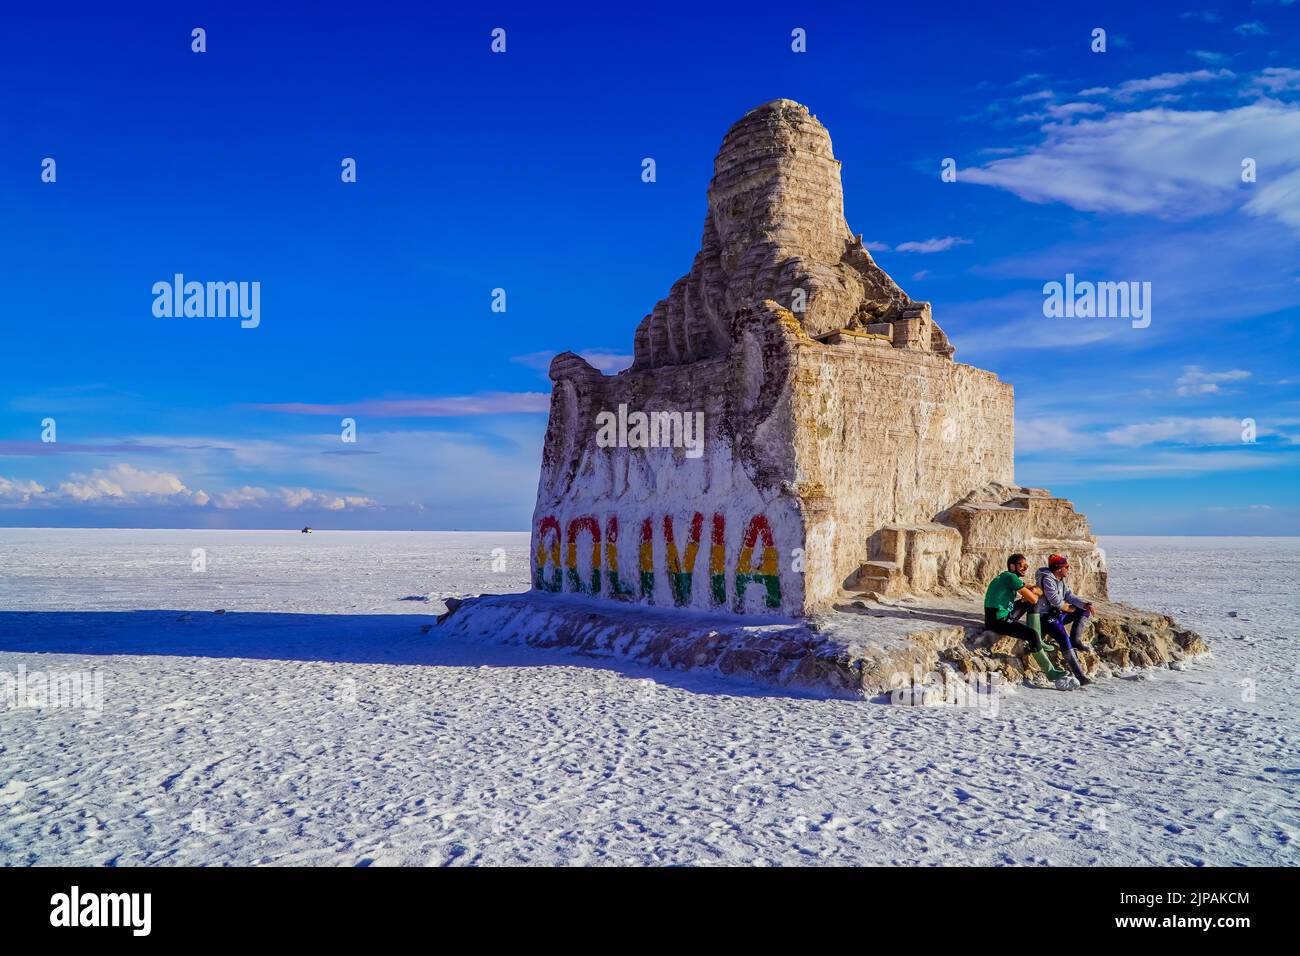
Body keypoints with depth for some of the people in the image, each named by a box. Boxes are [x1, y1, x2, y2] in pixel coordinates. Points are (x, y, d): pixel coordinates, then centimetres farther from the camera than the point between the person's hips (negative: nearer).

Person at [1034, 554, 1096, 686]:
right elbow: (1055, 599, -21)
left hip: (1058, 614, 10)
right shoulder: (1047, 579, -14)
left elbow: (1070, 596, 7)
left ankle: (1074, 640, -8)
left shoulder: (1061, 581, 15)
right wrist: (1068, 608, -4)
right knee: (1064, 638, -29)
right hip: (1046, 617, -10)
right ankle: (1080, 676, -34)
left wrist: (1086, 604, -10)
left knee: (1085, 611, 7)